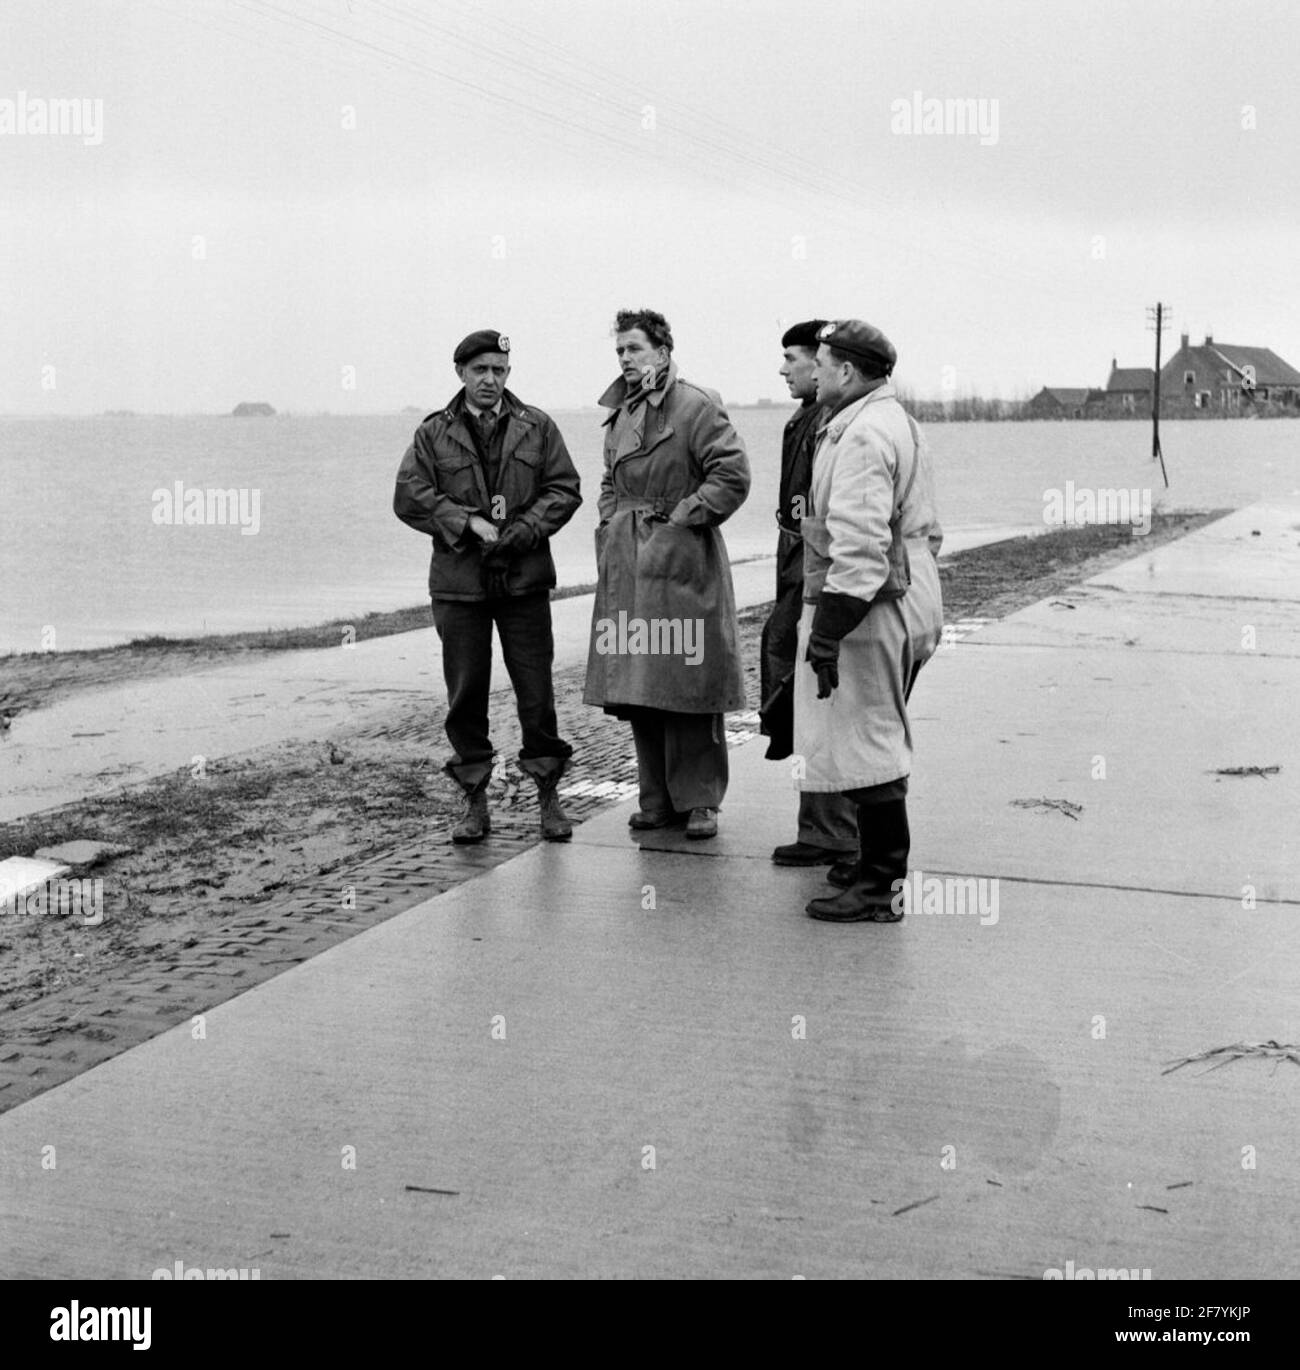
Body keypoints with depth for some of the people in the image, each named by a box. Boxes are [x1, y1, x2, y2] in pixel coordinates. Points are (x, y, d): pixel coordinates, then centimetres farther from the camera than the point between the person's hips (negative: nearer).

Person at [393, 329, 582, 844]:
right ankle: (475, 803, 14)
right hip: (458, 583, 0)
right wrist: (469, 522, -14)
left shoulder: (538, 429, 8)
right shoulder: (433, 434, 5)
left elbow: (564, 489, 2)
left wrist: (522, 530, -13)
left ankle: (548, 796, 16)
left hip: (524, 580, 0)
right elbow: (409, 498, -3)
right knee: (465, 695, 4)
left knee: (536, 690, 3)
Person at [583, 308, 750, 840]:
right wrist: (612, 523, 14)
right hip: (626, 564, 7)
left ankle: (699, 801, 4)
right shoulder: (620, 414, 17)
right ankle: (657, 799, 15)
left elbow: (733, 474, -12)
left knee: (687, 685, -5)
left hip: (681, 561, -7)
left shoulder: (696, 406, -7)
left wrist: (684, 517, -12)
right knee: (636, 687, 6)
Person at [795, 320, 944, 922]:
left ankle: (881, 888, 2)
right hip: (909, 601, 11)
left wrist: (828, 630, -24)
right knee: (881, 745, 17)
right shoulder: (898, 422, 18)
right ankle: (883, 872, 26)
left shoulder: (862, 436, -17)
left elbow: (859, 546, -25)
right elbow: (926, 530, 23)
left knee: (867, 747, -5)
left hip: (869, 608, -11)